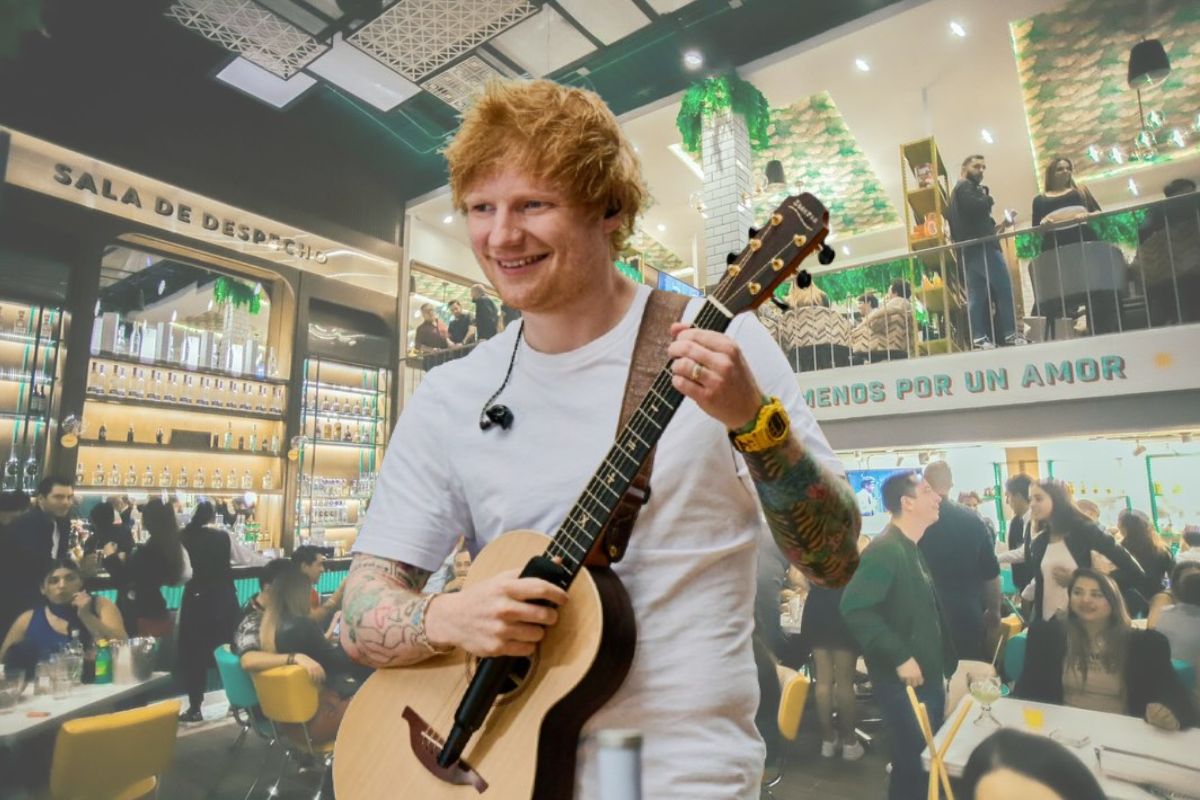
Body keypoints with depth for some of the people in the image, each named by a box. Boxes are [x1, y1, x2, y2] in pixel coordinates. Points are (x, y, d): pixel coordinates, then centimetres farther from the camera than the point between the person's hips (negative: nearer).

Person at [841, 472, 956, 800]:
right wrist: (900, 657, -26)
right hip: (904, 681, -9)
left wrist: (947, 662, 18)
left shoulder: (912, 550, 12)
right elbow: (854, 609, -30)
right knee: (914, 762, 0)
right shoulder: (884, 550, -20)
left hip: (927, 676, 9)